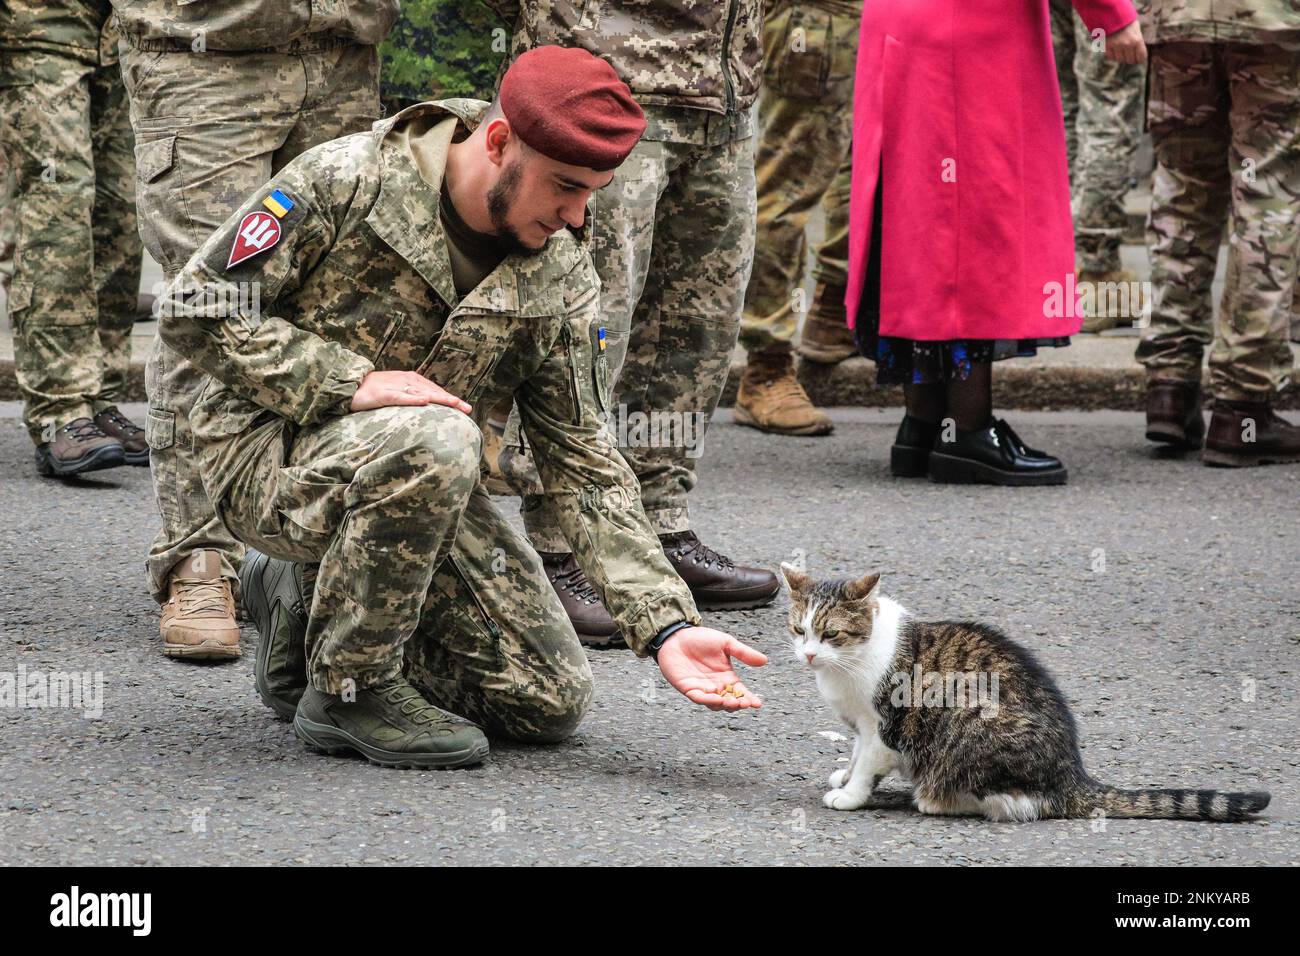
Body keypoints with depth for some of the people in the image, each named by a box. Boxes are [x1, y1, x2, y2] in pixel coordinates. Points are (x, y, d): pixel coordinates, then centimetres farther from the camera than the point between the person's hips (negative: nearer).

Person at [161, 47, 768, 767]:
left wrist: (667, 626, -13)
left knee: (551, 700, -3)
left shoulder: (561, 281, -4)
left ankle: (318, 601, 15)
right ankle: (349, 688, -17)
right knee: (434, 442, -38)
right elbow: (196, 307, -16)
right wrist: (353, 381, -27)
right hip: (269, 455, -6)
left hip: (411, 478, 6)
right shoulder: (347, 182, -18)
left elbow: (583, 465, -2)